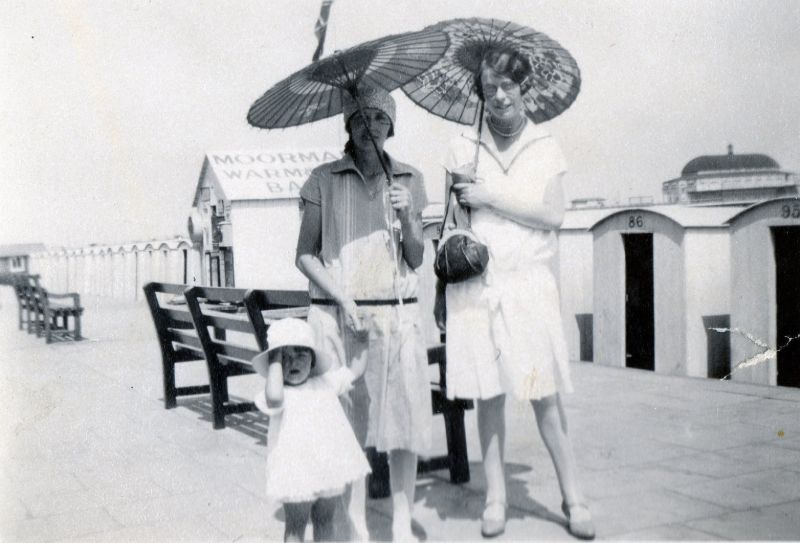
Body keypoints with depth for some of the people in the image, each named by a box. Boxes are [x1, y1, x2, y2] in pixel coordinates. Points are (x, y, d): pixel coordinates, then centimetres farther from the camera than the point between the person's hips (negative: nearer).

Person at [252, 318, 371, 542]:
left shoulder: (325, 383, 4)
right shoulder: (275, 395, -12)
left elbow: (356, 370, 14)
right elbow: (275, 398, -37)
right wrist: (276, 361, -26)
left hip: (330, 470, 5)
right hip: (297, 473, -4)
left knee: (324, 519, 19)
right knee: (296, 525, 9)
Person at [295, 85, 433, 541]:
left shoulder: (410, 180, 10)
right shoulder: (324, 180, 3)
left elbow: (416, 259, 9)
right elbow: (305, 254, 3)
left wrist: (406, 217, -9)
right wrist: (343, 298, -10)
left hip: (398, 315, 2)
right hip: (338, 315, -2)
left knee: (405, 418, 1)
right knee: (349, 420, 0)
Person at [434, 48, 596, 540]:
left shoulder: (545, 146, 7)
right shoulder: (463, 148, 8)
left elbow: (553, 215, -4)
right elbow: (452, 223, 11)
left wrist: (491, 197, -8)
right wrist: (441, 291, 10)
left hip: (530, 282, -1)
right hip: (475, 284, 1)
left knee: (545, 392, -2)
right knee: (488, 393, 4)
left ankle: (573, 496, 10)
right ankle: (496, 497, 15)